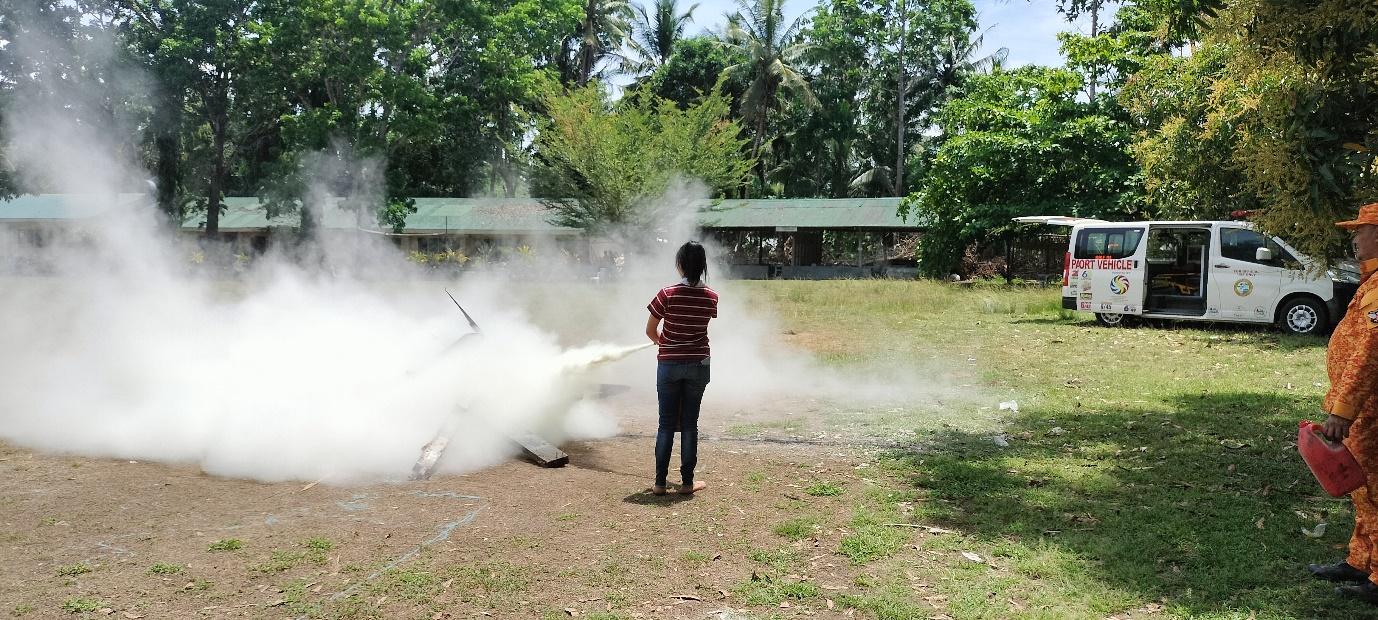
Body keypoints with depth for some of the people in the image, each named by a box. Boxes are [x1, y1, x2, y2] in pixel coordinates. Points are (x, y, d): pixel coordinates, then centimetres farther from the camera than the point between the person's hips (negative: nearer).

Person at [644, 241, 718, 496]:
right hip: (698, 365, 2)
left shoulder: (668, 294, -13)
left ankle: (660, 482, 11)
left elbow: (650, 330, -6)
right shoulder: (711, 297, -5)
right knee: (690, 424, 10)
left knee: (666, 424, 7)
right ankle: (687, 481, 15)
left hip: (669, 365, -1)